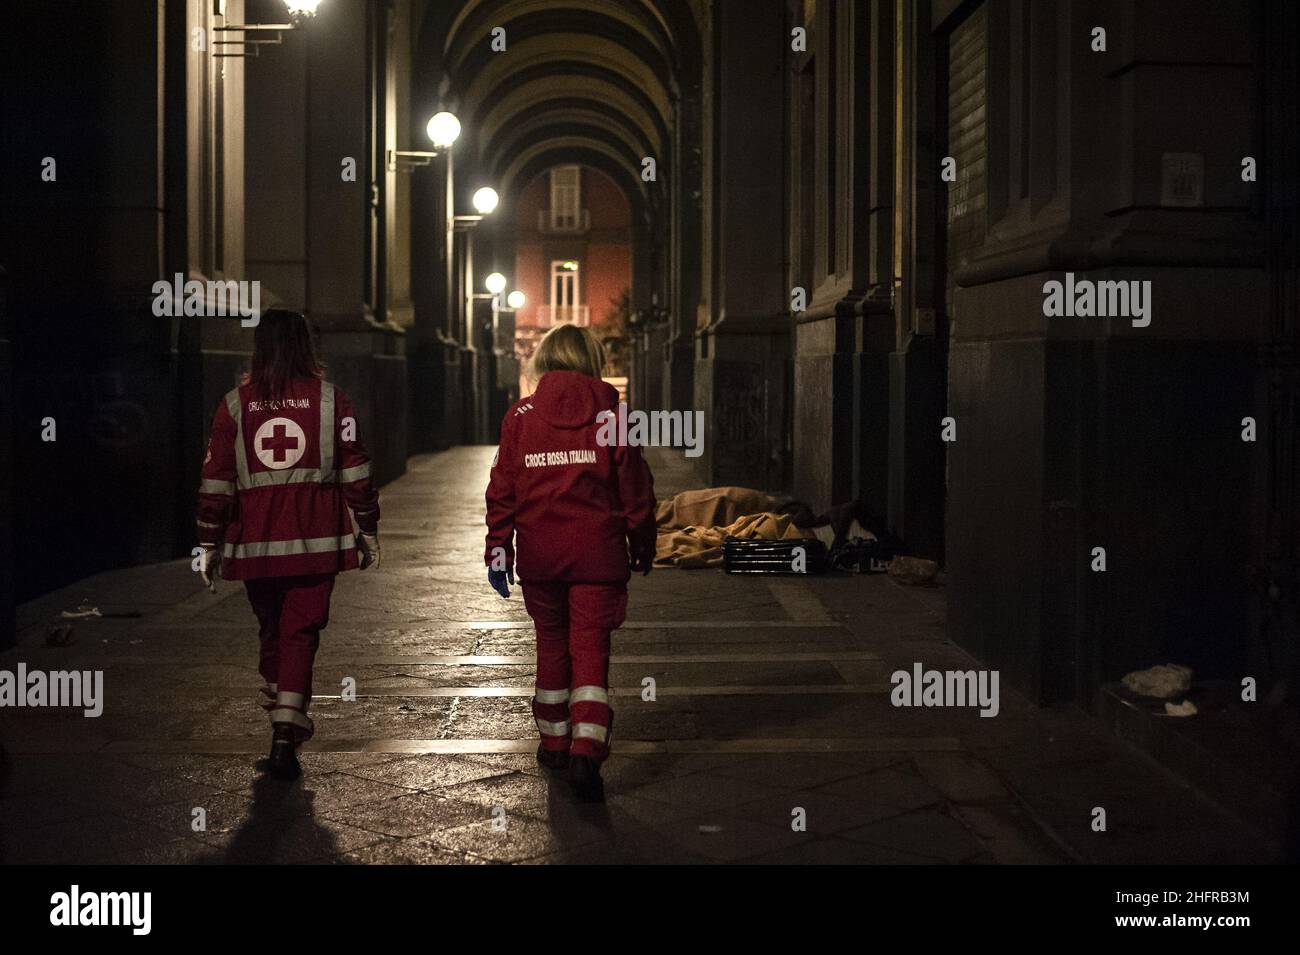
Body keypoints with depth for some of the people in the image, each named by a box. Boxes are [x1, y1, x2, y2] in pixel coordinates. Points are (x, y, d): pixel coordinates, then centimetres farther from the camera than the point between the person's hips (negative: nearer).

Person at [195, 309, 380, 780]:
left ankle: (284, 722, 31)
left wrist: (209, 544, 6)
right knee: (300, 633, 0)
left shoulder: (235, 404, 2)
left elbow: (216, 480, 1)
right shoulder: (330, 399, -1)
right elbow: (355, 471, -1)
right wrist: (368, 530, 7)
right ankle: (286, 733, -12)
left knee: (272, 631, 18)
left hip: (255, 543, 2)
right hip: (315, 543, -2)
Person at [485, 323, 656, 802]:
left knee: (551, 644, 17)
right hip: (598, 552, -1)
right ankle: (587, 750, -16)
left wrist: (498, 549, 5)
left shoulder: (521, 415, 1)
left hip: (539, 552, 2)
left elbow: (502, 489, 0)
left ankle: (554, 743, 28)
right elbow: (636, 490, 1)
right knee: (591, 651, 0)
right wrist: (642, 548, 12)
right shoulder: (610, 413, -1)